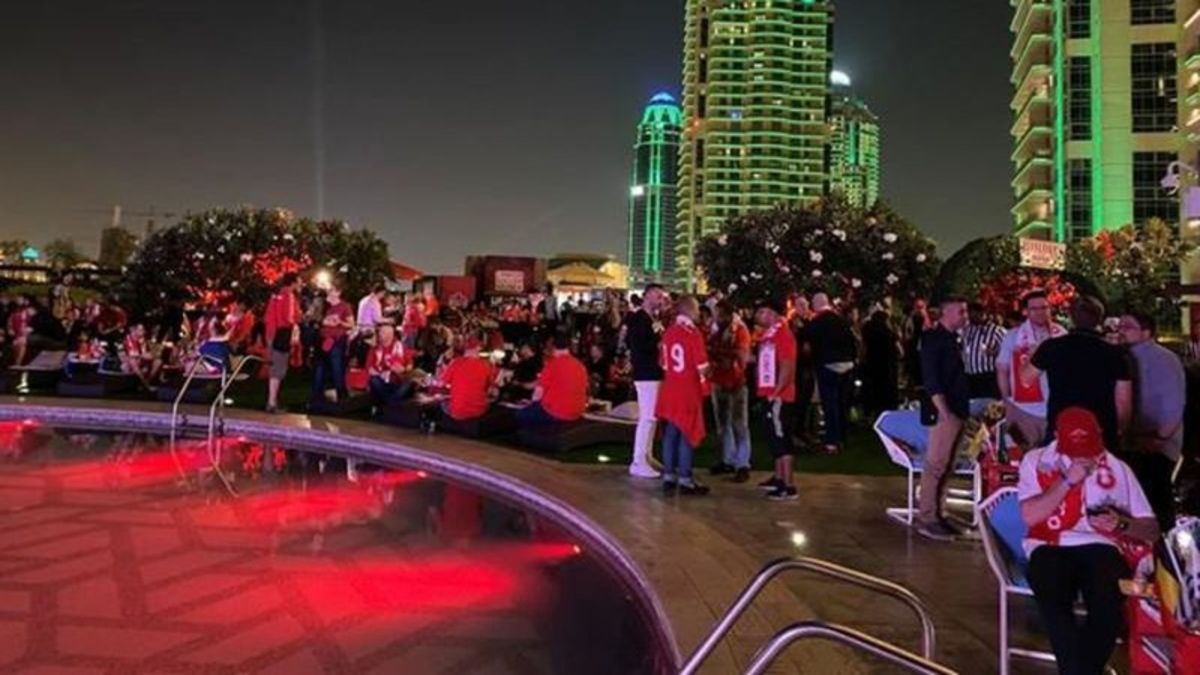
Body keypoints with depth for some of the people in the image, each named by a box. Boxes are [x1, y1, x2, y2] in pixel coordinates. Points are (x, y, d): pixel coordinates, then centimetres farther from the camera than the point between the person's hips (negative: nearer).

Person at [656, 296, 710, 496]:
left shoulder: (668, 333, 5)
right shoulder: (694, 333, -14)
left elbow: (665, 364, 10)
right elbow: (702, 368, -15)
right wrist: (705, 373, 5)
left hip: (670, 390, 6)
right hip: (689, 391, -6)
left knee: (670, 434, 9)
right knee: (687, 435, 1)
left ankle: (668, 477, 14)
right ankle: (685, 480, 5)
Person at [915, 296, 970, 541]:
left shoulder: (953, 338, 16)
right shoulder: (933, 337, -9)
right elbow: (930, 377, -16)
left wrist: (963, 409, 14)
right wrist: (944, 410, -21)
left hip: (956, 409, 9)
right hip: (944, 411, -9)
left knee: (946, 464, 11)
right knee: (936, 463, -9)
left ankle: (936, 514, 18)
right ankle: (926, 518, -5)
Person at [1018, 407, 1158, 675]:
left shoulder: (1118, 468, 15)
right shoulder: (1036, 461, 10)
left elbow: (1151, 530, 14)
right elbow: (1030, 515, -3)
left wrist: (1121, 524, -8)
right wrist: (1068, 480, -8)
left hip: (1098, 546, 2)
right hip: (1051, 547, -1)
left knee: (1109, 603, -32)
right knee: (1054, 602, -34)